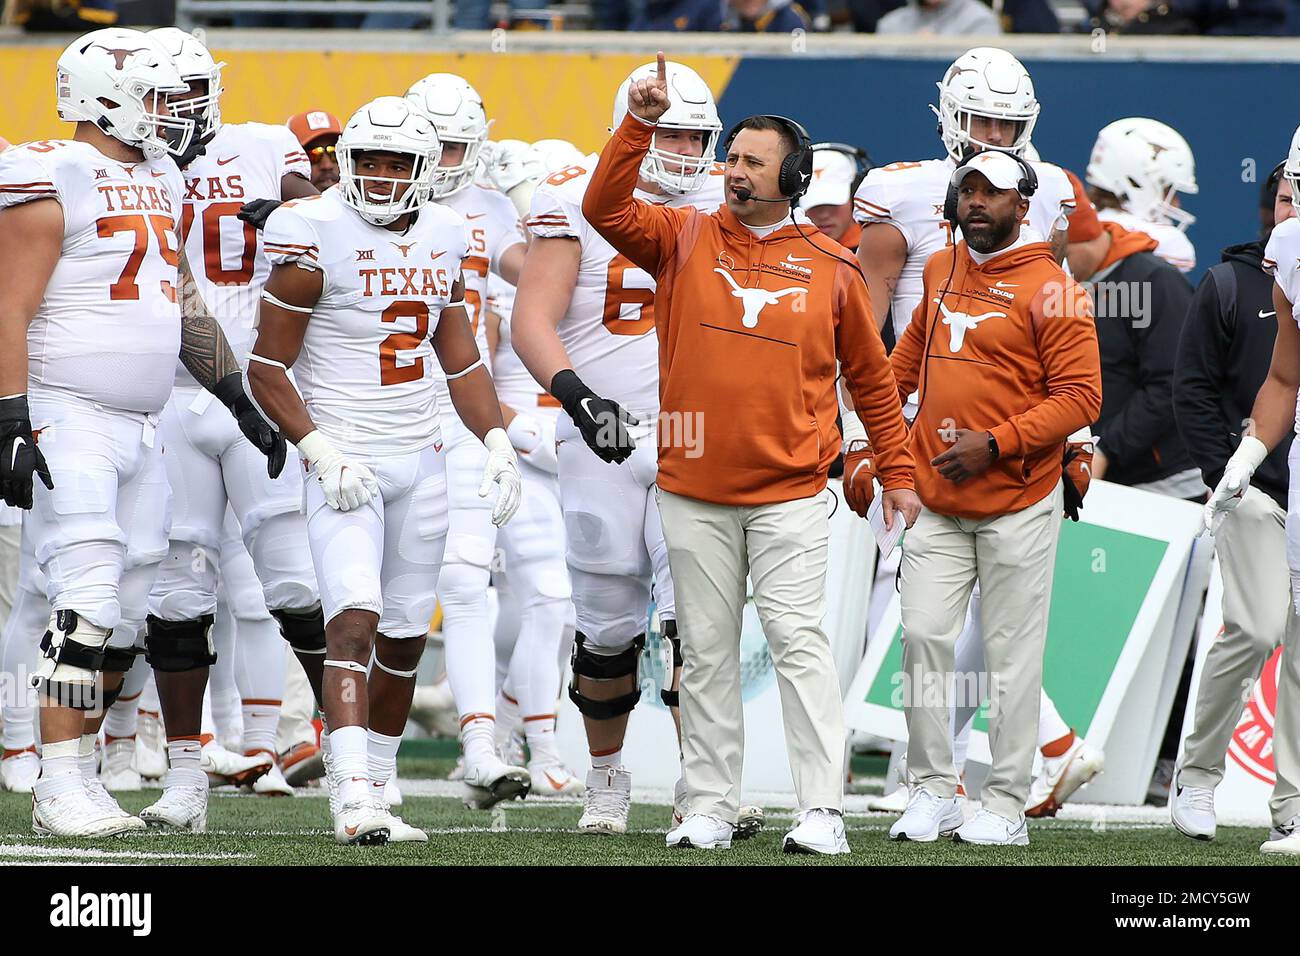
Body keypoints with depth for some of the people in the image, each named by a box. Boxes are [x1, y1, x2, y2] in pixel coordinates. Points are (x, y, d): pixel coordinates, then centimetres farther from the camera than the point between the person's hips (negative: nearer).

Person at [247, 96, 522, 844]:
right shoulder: (317, 238, -11)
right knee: (354, 619, -19)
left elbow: (462, 360, 16)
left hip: (422, 460, 6)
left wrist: (497, 442, 3)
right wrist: (320, 448, -19)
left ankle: (375, 794, 19)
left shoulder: (444, 239, 7)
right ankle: (353, 799, -27)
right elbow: (267, 369, -8)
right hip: (347, 460, -6)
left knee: (405, 637, 9)